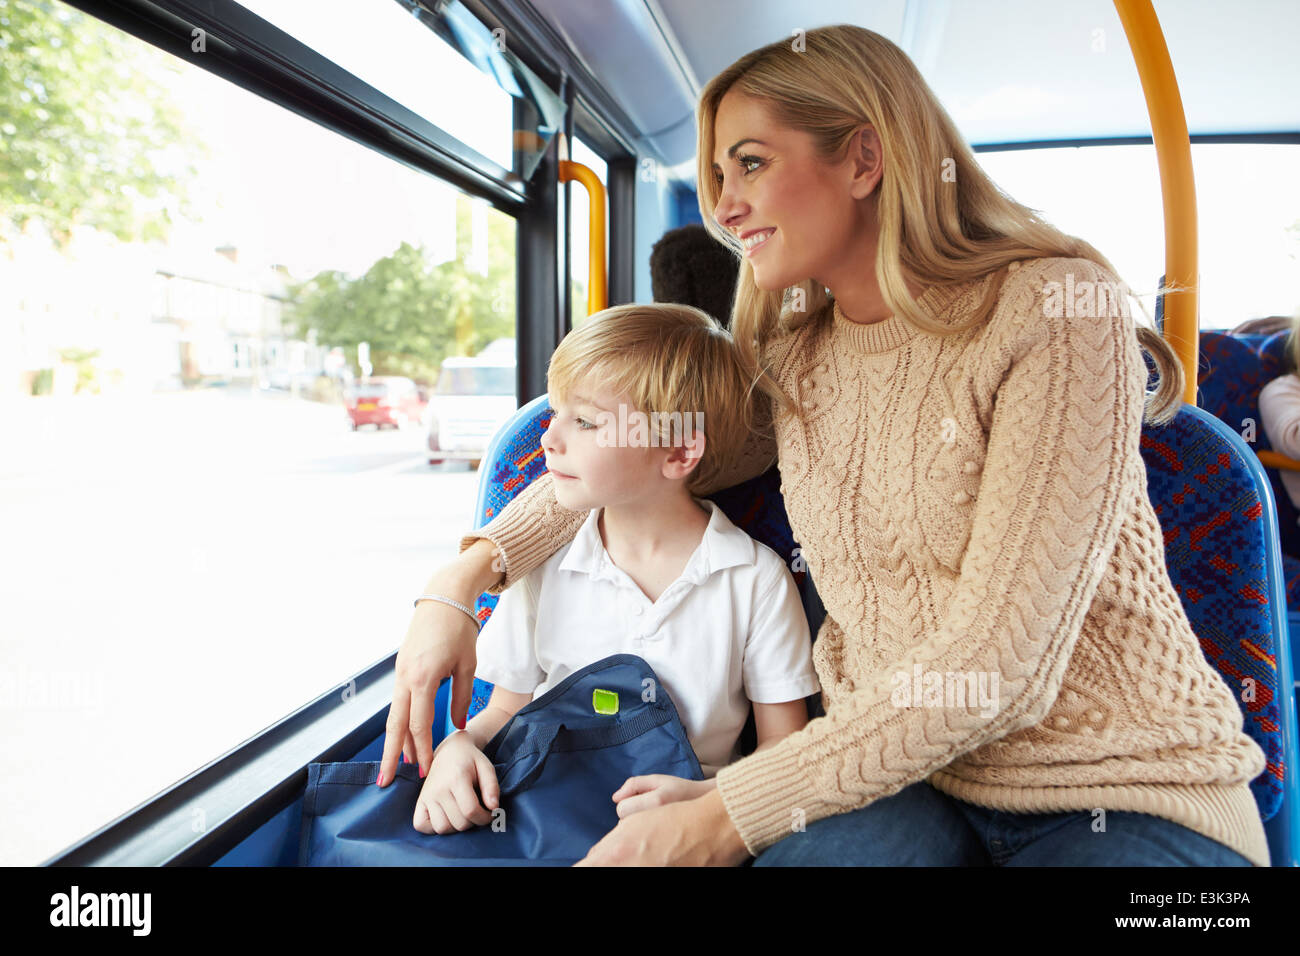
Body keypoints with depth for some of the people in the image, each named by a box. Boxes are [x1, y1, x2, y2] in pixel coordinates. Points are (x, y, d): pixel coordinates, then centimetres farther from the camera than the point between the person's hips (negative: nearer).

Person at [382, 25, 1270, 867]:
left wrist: (723, 818, -19)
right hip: (896, 774, 4)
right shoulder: (789, 354, 4)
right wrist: (462, 580, 0)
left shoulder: (1056, 311, -15)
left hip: (1129, 796, -4)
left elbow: (991, 668, -21)